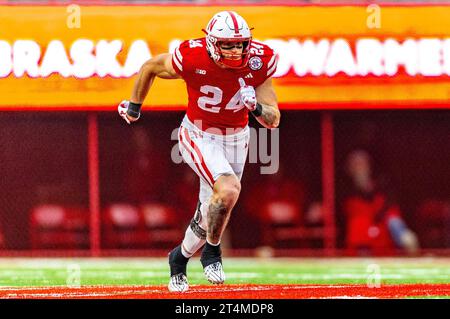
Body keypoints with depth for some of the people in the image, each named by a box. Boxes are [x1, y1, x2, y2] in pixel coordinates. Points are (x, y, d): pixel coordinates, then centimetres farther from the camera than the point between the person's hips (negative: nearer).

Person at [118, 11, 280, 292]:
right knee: (228, 189, -28)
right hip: (199, 138, -4)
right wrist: (134, 107, 9)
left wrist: (256, 107, -36)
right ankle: (212, 252, -4)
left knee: (211, 212, 13)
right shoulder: (192, 59, -27)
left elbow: (273, 121, -14)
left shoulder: (259, 63, -19)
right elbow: (150, 67, -5)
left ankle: (180, 258, 42)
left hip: (236, 139, 4)